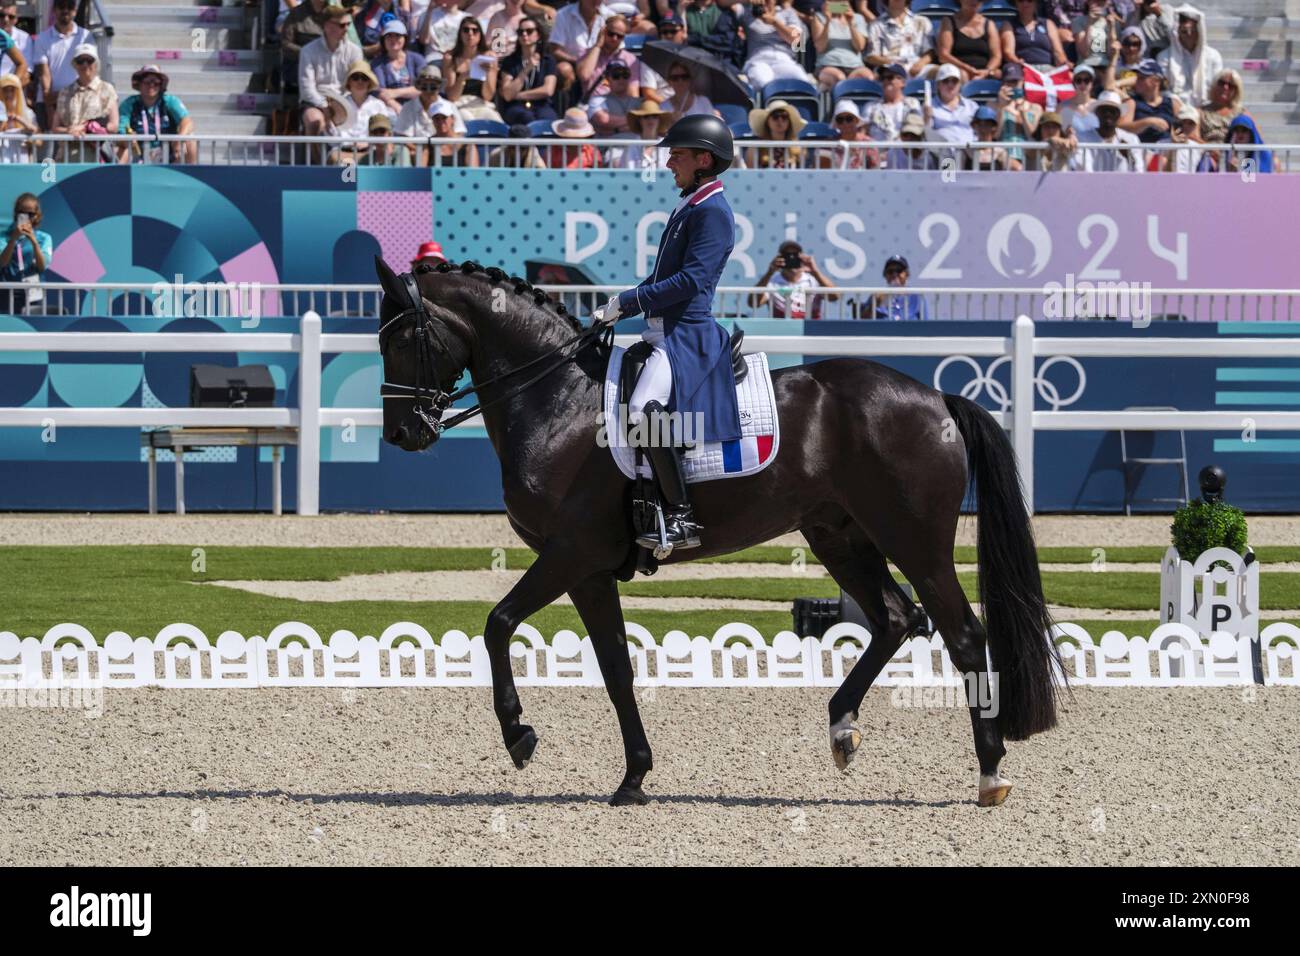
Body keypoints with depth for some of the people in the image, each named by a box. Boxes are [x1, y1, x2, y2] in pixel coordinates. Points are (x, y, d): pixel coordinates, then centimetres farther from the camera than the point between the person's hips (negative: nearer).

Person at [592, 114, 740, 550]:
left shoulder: (713, 212, -11)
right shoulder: (686, 208, 20)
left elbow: (691, 280, -21)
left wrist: (627, 301, -19)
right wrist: (617, 310, 15)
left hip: (687, 334, -11)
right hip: (664, 331, 11)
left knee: (645, 408, -29)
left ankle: (681, 518, -27)